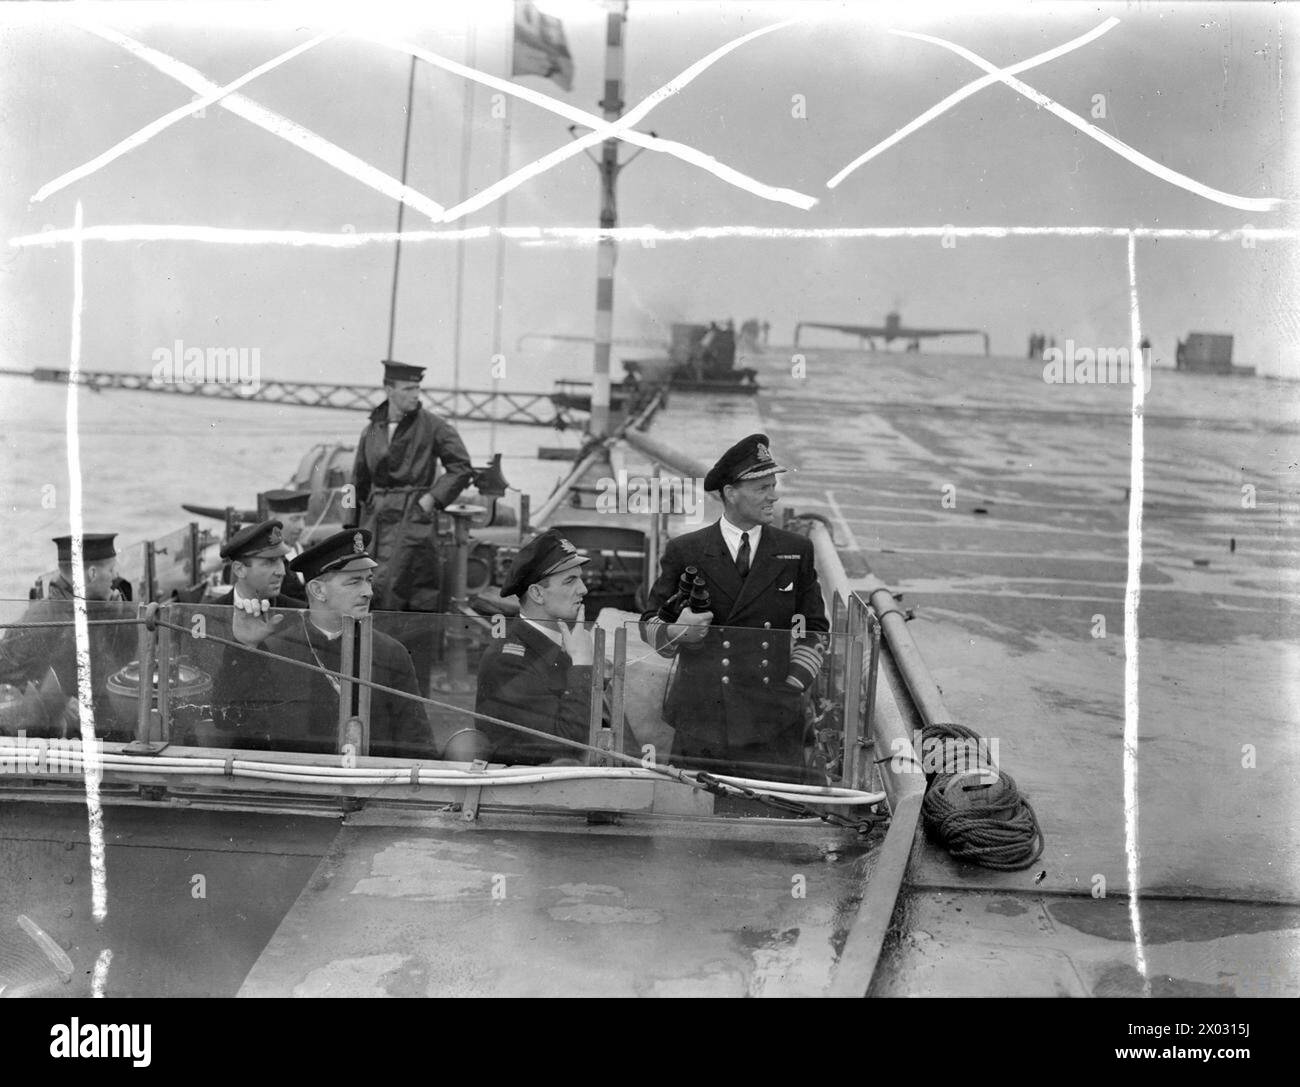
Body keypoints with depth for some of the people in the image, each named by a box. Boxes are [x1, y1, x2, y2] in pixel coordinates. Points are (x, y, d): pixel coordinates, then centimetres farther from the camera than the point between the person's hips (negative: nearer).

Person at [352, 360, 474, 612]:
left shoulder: (433, 426, -2)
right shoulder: (372, 429, 11)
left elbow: (462, 468, -1)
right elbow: (359, 479, 21)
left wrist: (432, 498, -9)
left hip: (413, 518, -5)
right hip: (375, 518, 5)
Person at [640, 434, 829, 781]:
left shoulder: (796, 551, 10)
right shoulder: (684, 551, 5)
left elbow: (814, 628, 15)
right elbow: (649, 623, 9)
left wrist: (793, 687, 4)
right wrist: (675, 630, -14)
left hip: (773, 722, 1)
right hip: (700, 711, -1)